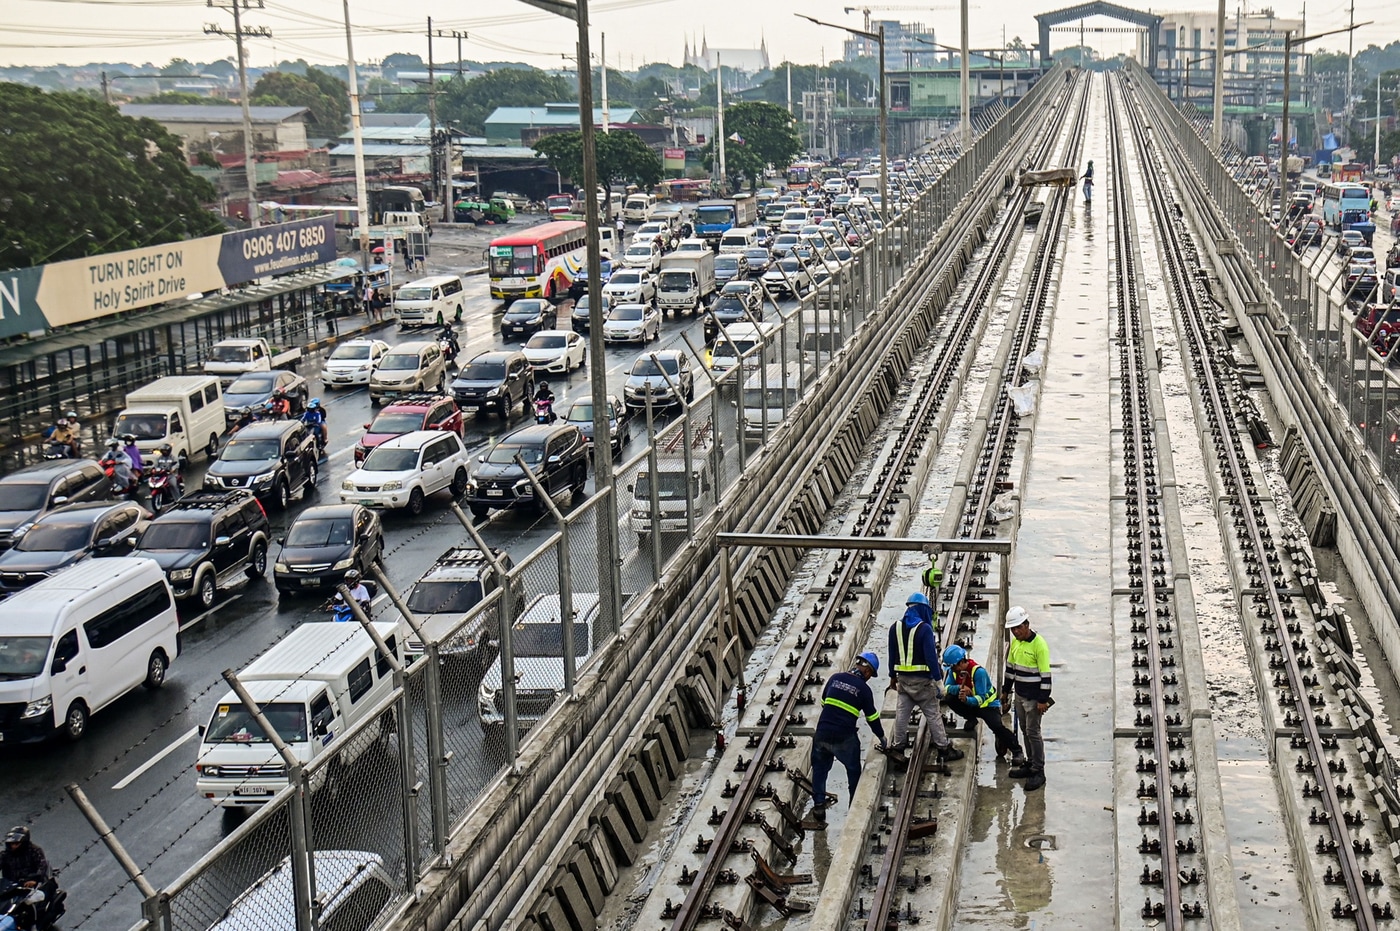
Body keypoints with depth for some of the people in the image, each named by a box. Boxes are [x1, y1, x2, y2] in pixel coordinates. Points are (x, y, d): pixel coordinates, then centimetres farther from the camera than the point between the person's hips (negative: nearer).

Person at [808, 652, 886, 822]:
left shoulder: (835, 678, 7)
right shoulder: (863, 689, -3)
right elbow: (872, 717, 5)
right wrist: (881, 737, 21)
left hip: (822, 733, 3)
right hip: (844, 738, -3)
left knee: (820, 768, 22)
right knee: (853, 770, 19)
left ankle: (818, 805, 19)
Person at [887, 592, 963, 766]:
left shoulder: (895, 628, 4)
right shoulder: (924, 629, -14)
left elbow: (892, 654, 12)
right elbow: (931, 657, -16)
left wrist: (893, 676, 21)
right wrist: (938, 680, -12)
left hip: (903, 678, 5)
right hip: (922, 680, -5)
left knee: (902, 712, 11)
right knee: (933, 714, 4)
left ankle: (897, 747, 13)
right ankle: (944, 749, 10)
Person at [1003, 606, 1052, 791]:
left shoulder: (1039, 645, -21)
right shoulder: (1015, 642, 4)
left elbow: (1045, 675, -19)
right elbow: (1010, 666, 16)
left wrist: (1043, 700, -19)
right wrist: (1006, 689, 18)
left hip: (1034, 698, -8)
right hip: (1019, 695, 8)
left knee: (1033, 732, -3)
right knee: (1024, 730, 16)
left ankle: (1038, 772, 6)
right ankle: (1031, 764, 28)